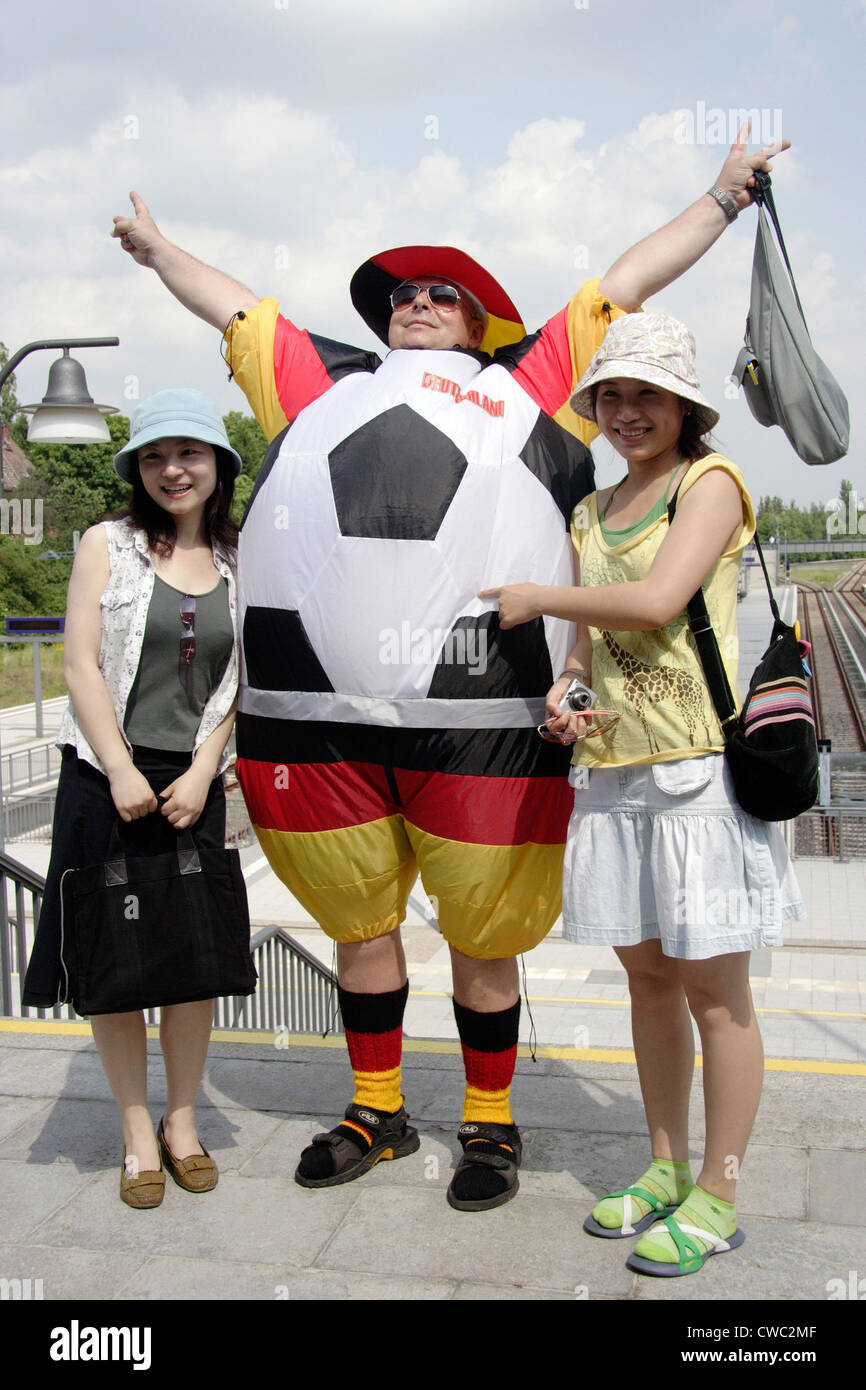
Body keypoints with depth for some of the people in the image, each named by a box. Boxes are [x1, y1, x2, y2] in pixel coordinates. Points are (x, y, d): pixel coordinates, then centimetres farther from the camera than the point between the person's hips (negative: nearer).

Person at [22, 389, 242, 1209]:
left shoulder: (239, 565, 9)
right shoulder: (107, 545, 2)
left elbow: (236, 684, 7)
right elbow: (81, 666, -4)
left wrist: (201, 771, -6)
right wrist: (122, 772, -11)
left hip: (194, 784, 2)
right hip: (105, 780, -2)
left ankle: (182, 1121, 23)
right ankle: (137, 1133, 17)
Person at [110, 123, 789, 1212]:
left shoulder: (526, 386, 20)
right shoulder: (324, 383, 25)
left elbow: (628, 281, 26)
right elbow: (230, 302, 39)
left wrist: (725, 194, 32)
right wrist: (157, 248, 51)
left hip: (477, 710, -2)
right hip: (313, 706, 3)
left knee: (482, 932, 6)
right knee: (358, 920, 14)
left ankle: (490, 1124, 26)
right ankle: (377, 1111, 33)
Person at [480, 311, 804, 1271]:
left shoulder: (710, 482, -3)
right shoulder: (592, 512, 17)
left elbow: (656, 600, -19)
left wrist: (533, 599, -7)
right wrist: (565, 690, -1)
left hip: (698, 760, -6)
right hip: (612, 764, 7)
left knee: (712, 987, 2)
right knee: (647, 976, 13)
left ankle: (717, 1199, 15)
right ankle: (666, 1170, 28)